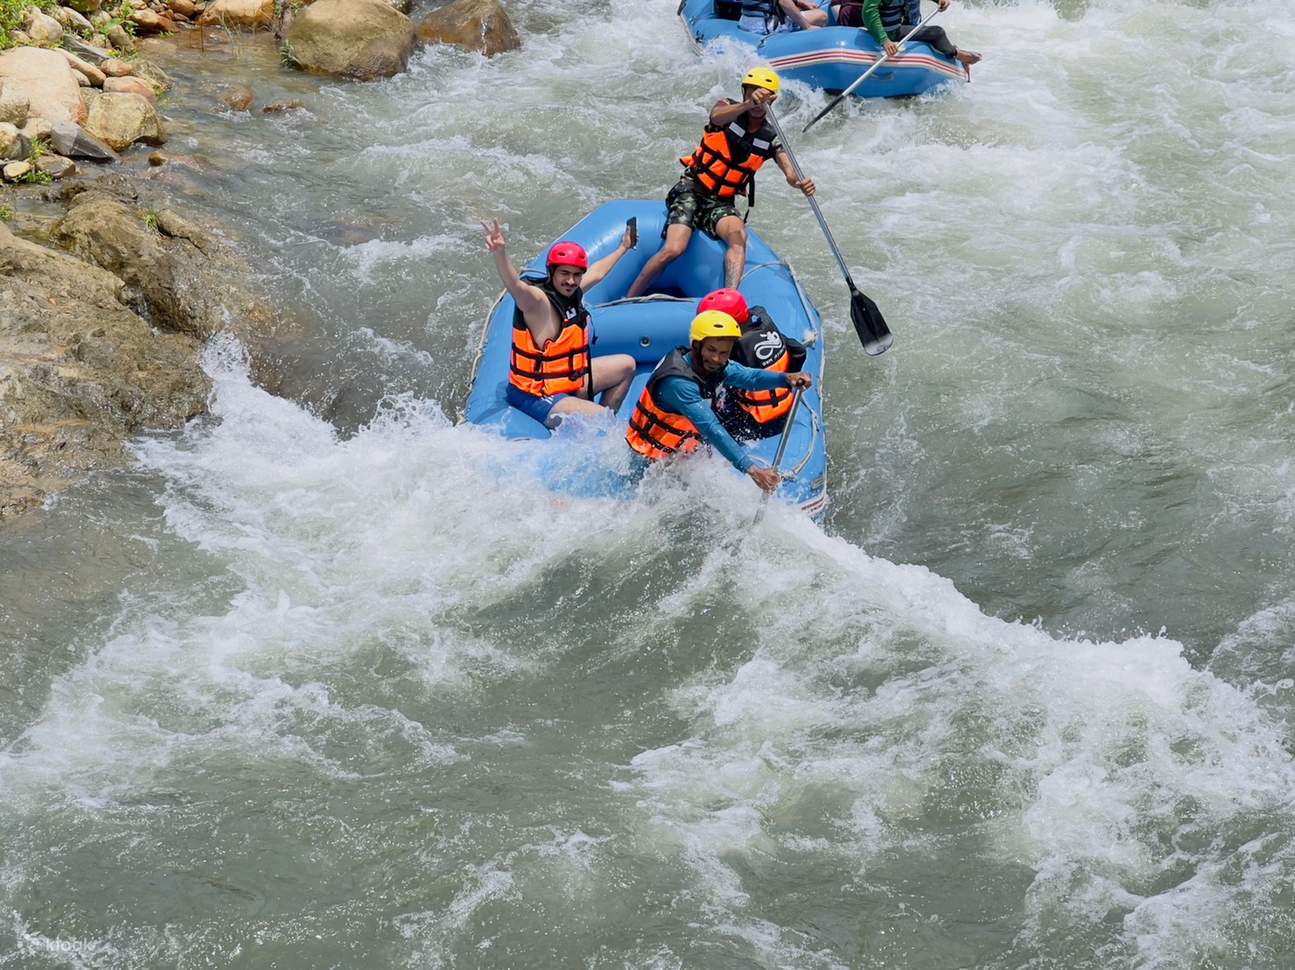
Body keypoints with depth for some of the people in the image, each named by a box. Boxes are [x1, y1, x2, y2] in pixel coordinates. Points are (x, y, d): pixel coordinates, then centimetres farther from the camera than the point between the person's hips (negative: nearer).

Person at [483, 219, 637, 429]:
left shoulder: (571, 291, 3)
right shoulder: (538, 301, -23)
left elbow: (597, 272, 25)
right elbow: (515, 285, -46)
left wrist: (622, 248, 41)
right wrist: (499, 253, -65)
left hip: (569, 380, 10)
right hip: (536, 397, -10)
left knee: (626, 365, 22)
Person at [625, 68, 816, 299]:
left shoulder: (771, 139, 4)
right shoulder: (728, 107, -2)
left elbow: (790, 172, -11)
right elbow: (717, 117, -28)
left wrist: (800, 183, -37)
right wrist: (747, 105, -49)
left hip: (721, 204, 3)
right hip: (690, 192, -2)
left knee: (738, 235, -31)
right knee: (673, 250, -23)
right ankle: (627, 301, -10)